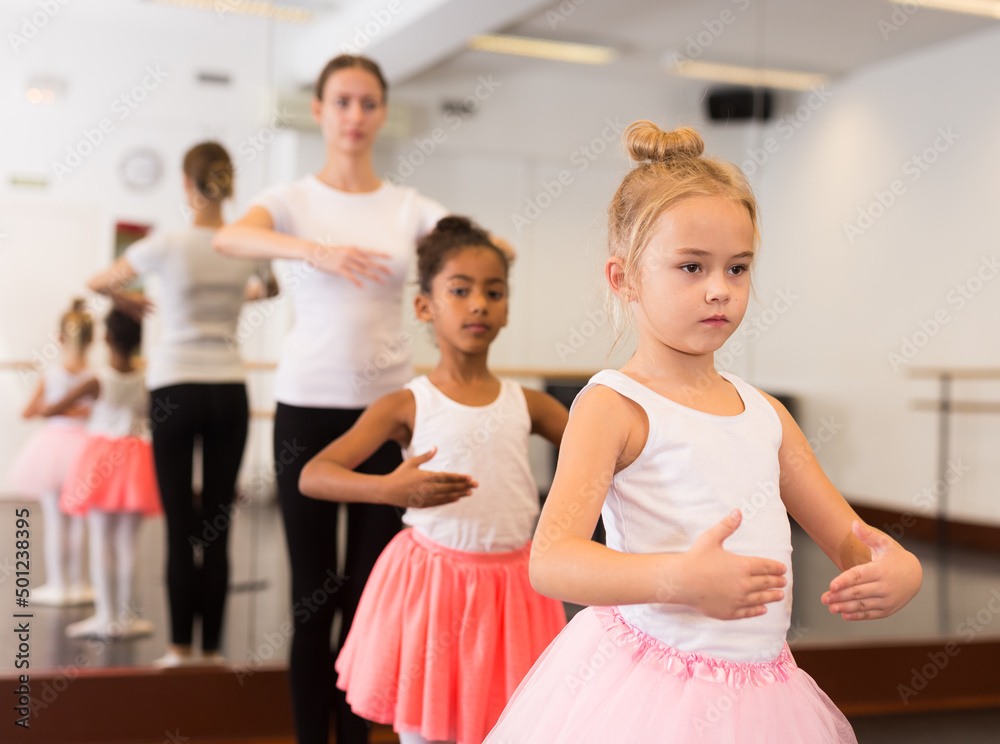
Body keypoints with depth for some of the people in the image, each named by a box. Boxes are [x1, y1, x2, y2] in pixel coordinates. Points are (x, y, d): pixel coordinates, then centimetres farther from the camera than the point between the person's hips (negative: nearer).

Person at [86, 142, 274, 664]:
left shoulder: (167, 245, -7)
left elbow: (99, 282, 9)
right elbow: (269, 289, 25)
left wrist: (128, 300, 28)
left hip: (175, 390, -2)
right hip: (228, 390, 3)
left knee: (180, 524, 2)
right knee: (218, 523, 5)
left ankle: (181, 647, 6)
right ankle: (211, 649, 9)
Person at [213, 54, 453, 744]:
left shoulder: (408, 205, 9)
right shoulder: (295, 198, 3)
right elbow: (231, 237, -18)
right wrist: (315, 250, -36)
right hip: (308, 404, -1)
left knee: (372, 584, 4)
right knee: (311, 585, 2)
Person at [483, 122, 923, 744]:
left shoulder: (765, 412, 10)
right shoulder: (612, 405, -10)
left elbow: (850, 540, 13)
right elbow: (551, 562, -21)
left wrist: (900, 570, -10)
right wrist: (679, 579, -34)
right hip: (648, 690, -5)